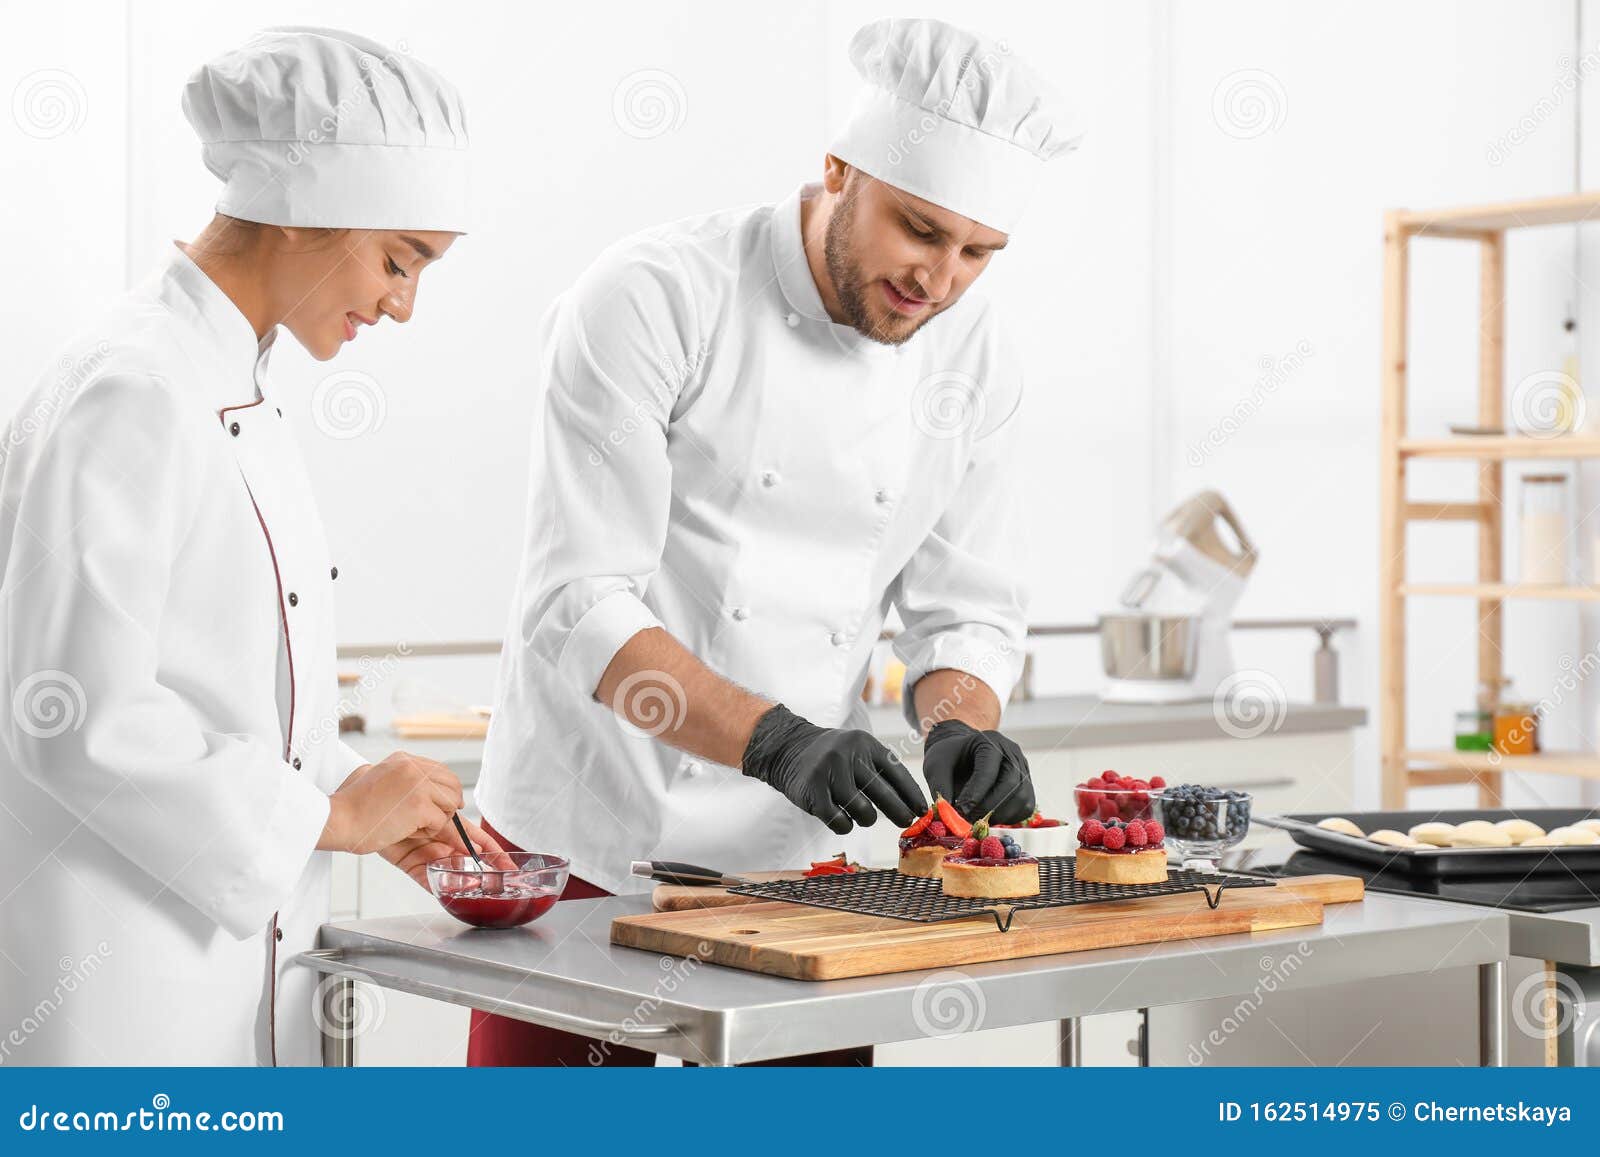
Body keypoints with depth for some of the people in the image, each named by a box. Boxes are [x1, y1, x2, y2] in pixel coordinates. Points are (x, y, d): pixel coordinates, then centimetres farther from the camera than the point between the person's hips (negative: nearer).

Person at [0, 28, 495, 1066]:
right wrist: (329, 813, -16)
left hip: (238, 958, 9)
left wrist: (375, 806, 8)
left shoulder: (242, 392, 12)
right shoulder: (130, 395, -17)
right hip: (122, 977, -9)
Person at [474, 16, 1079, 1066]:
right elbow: (580, 608, -21)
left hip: (799, 859, 4)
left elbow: (965, 607, 5)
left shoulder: (974, 360, -1)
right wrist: (776, 740, -33)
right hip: (590, 846, -4)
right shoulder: (653, 301, -17)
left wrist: (960, 726, -17)